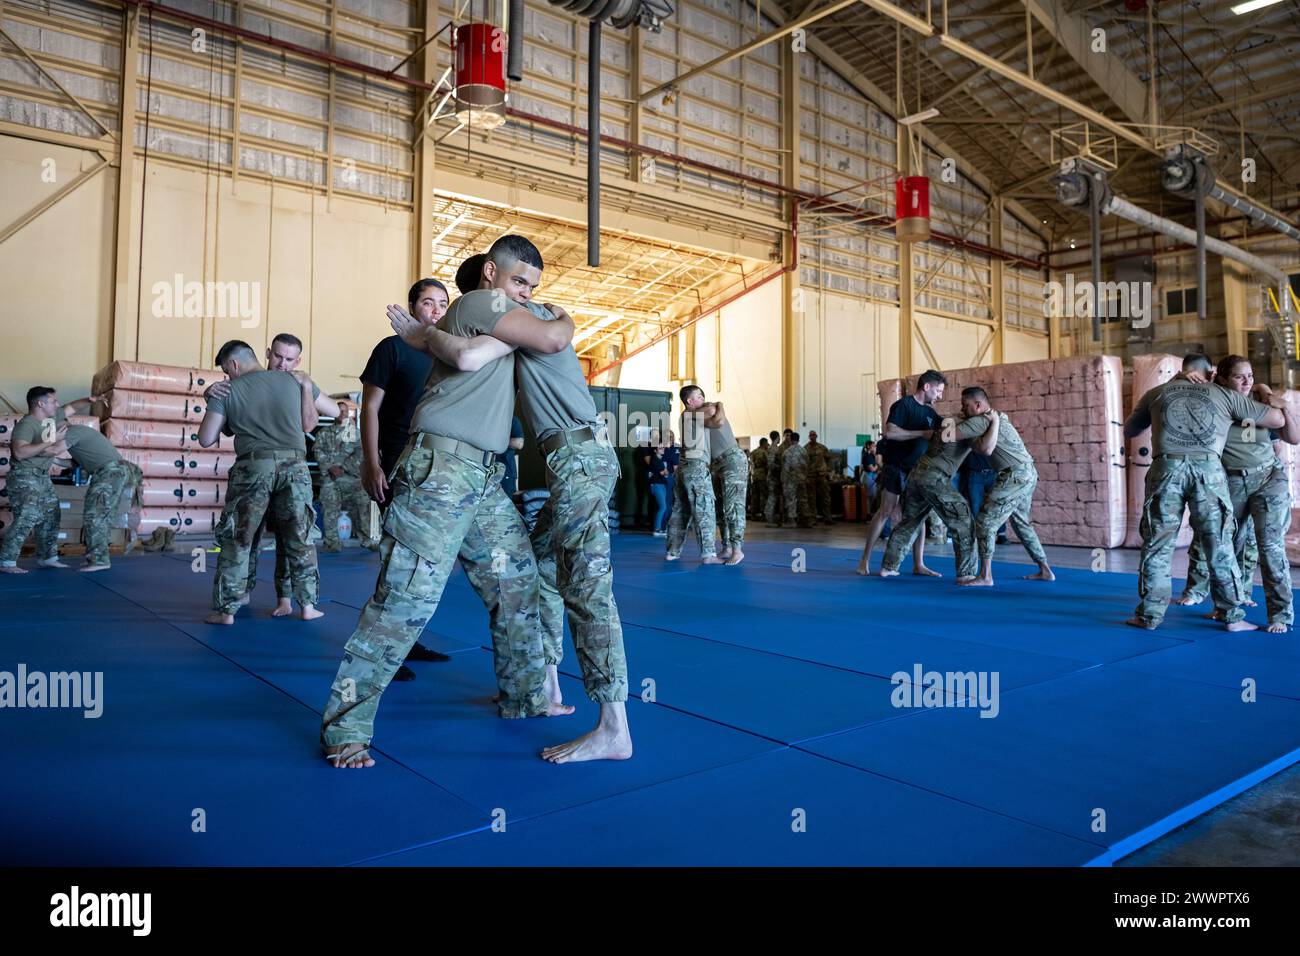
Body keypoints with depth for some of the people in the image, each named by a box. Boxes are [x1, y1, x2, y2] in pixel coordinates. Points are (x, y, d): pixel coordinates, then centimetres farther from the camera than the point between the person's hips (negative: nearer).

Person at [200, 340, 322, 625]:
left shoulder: (227, 392, 6)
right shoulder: (293, 380, 11)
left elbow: (206, 439, 3)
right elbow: (309, 424, 16)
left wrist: (214, 402, 20)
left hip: (253, 466, -2)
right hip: (295, 465, 2)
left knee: (236, 540, 9)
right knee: (300, 539, 11)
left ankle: (227, 609, 12)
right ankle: (308, 605, 13)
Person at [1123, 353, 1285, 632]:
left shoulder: (1156, 393, 20)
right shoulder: (1225, 395, 17)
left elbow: (1129, 431, 32)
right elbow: (1278, 420, 20)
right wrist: (1272, 400, 44)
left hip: (1167, 468, 0)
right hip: (1209, 470, 0)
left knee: (1157, 545, 7)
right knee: (1219, 546, 9)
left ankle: (1149, 615, 10)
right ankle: (1232, 616, 16)